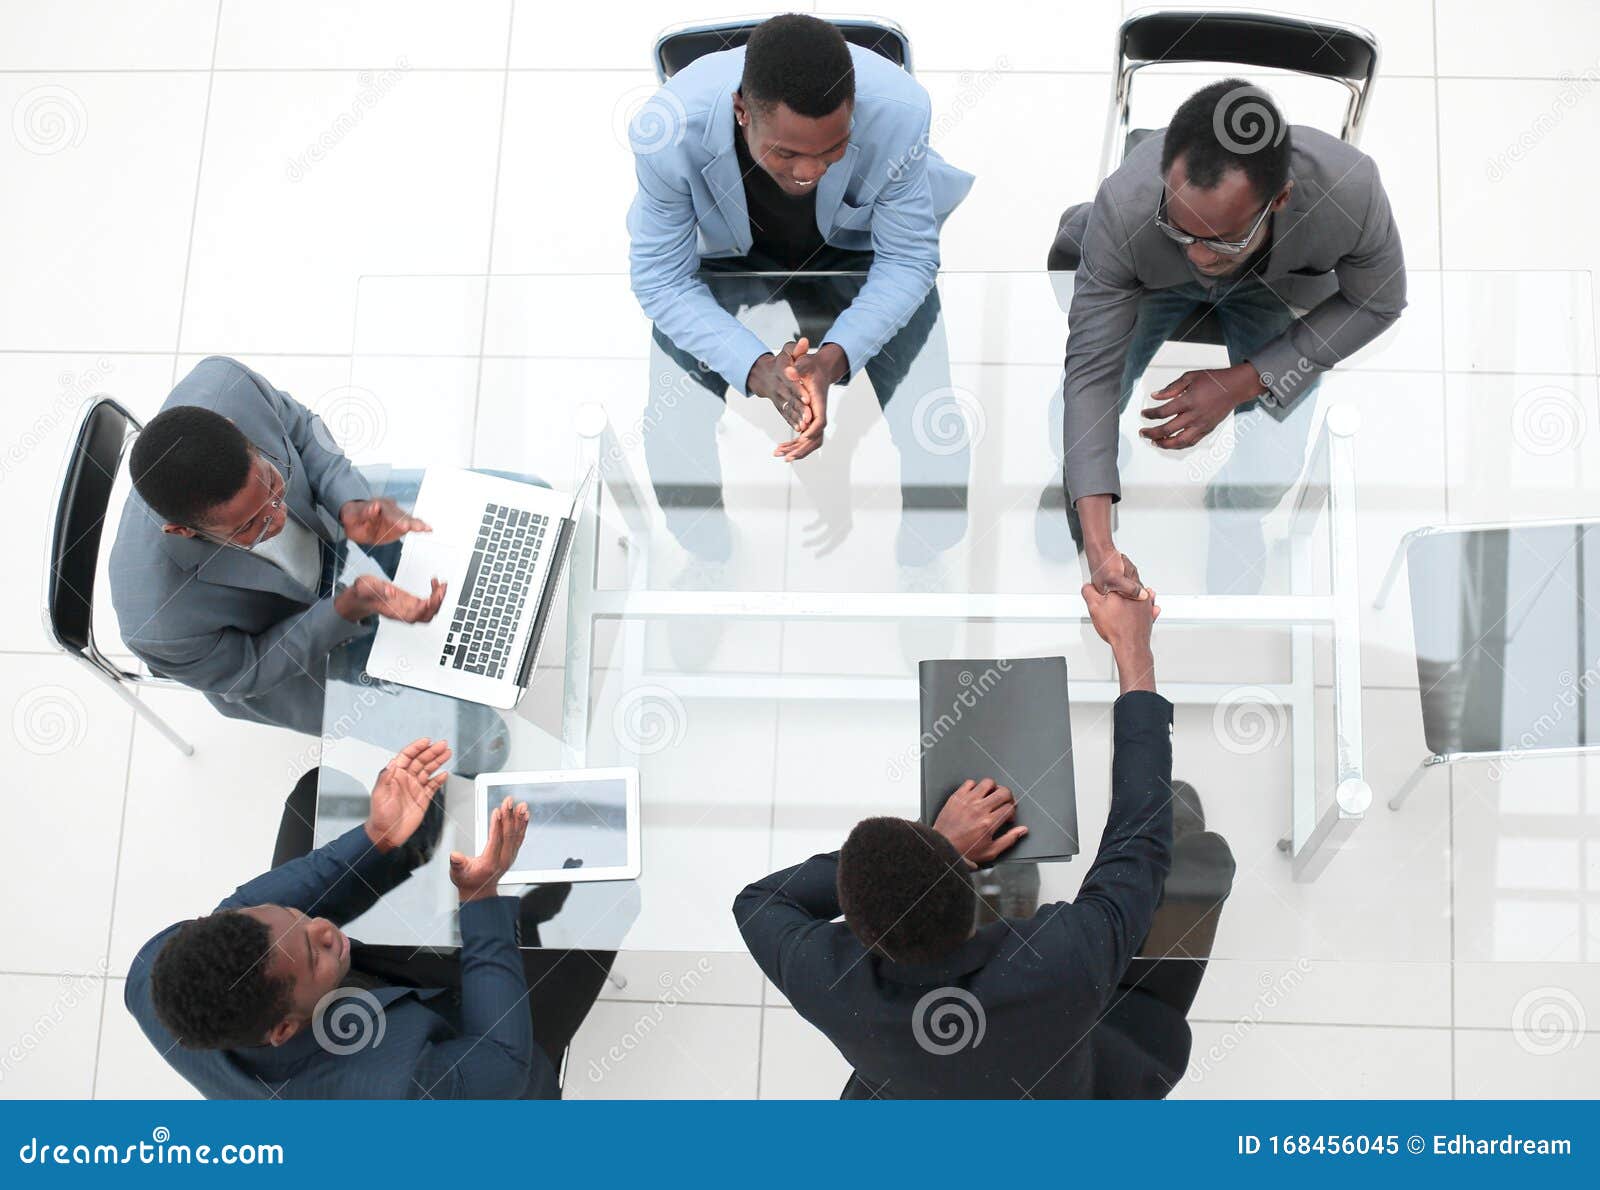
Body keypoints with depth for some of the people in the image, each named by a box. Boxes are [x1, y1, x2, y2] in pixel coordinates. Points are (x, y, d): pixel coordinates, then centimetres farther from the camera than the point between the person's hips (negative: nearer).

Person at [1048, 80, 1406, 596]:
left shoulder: (1349, 190, -42)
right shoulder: (1125, 208, -42)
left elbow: (1377, 302, -19)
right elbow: (1092, 372, -34)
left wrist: (1243, 381, -27)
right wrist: (1099, 547, -40)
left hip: (1280, 280, 0)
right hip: (1154, 281, 0)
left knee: (1267, 474, -15)